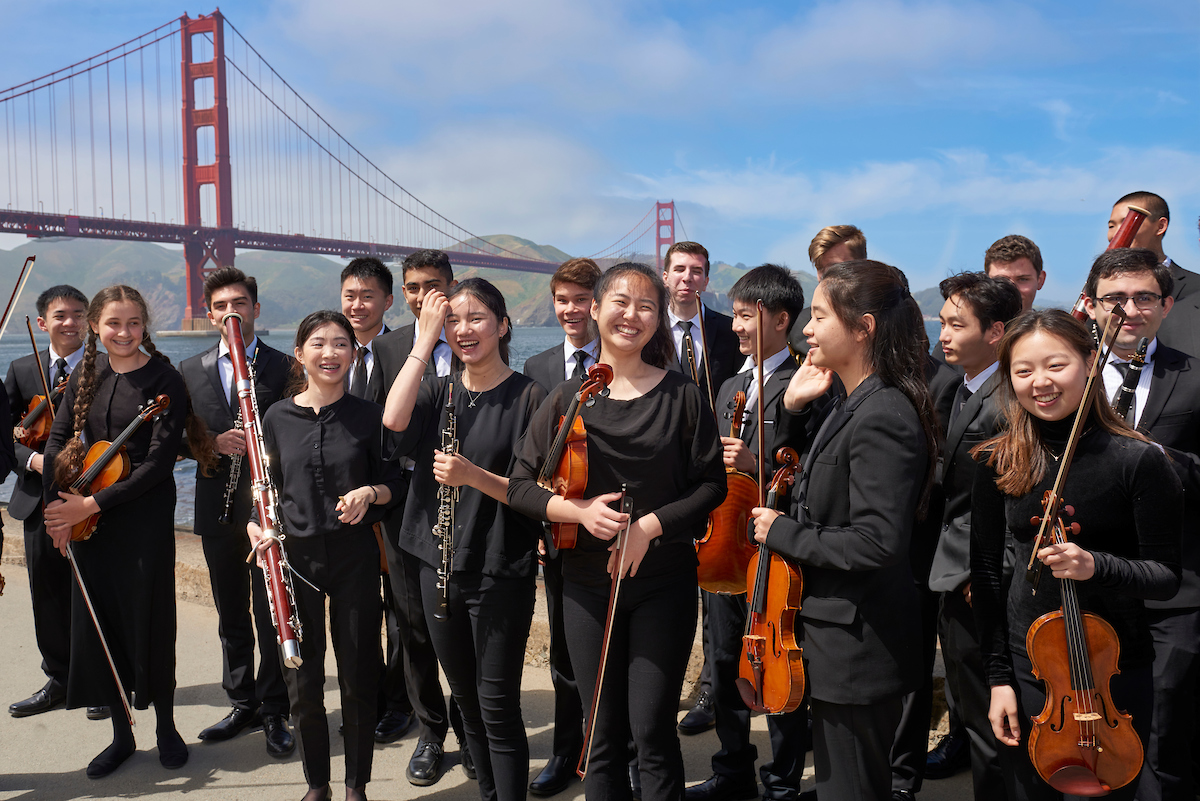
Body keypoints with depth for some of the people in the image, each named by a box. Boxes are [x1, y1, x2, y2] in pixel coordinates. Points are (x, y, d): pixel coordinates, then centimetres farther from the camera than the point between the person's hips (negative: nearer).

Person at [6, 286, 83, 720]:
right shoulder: (21, 370, 7)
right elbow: (9, 435, 7)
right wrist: (32, 459, -11)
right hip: (40, 501, 4)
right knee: (48, 597, 14)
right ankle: (58, 679, 30)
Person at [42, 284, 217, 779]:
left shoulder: (164, 380, -10)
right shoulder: (87, 373, 7)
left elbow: (159, 462, -15)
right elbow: (59, 438, 6)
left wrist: (93, 503, -19)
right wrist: (58, 503, -8)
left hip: (145, 515, -5)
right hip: (86, 515, 5)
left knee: (149, 620, 4)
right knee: (97, 622, 9)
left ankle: (166, 727, 24)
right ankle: (121, 734, 25)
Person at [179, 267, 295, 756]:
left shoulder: (284, 367, -1)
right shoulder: (191, 371, 9)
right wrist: (214, 442, -11)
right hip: (219, 510, 4)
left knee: (272, 616, 2)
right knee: (231, 616, 14)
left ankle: (274, 712, 14)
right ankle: (242, 704, 28)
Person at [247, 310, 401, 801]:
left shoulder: (368, 416, -2)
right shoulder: (277, 418, 2)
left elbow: (394, 481, 4)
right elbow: (268, 489, 9)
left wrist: (371, 491, -17)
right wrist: (257, 526, -9)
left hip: (355, 557, -1)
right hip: (295, 558, 1)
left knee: (358, 680, 8)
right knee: (303, 683, 9)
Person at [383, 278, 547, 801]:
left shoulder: (529, 397, -7)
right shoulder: (439, 393, 6)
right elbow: (393, 420, -17)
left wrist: (472, 475, -26)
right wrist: (425, 338, -13)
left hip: (501, 574, -5)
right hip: (440, 565, 5)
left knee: (498, 708, 1)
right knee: (465, 699, 18)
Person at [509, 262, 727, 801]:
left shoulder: (682, 395, -2)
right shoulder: (568, 398, 1)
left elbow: (711, 485, -2)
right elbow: (521, 486, 0)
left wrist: (651, 524, -16)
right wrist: (578, 509, -17)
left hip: (664, 581, -1)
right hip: (588, 585, 2)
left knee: (652, 730, 1)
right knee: (603, 732, 11)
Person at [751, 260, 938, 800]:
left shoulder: (883, 417, -23)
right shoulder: (847, 405, 7)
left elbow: (876, 543, -29)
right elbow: (802, 482, 16)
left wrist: (782, 533, -17)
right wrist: (793, 407, 3)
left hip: (858, 649, -10)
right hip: (835, 632, 10)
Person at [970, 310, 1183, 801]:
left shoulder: (1138, 461, -11)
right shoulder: (998, 462, -4)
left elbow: (1166, 576, -8)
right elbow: (986, 571, 1)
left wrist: (1096, 566, -27)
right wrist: (999, 676, -1)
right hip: (1026, 665, 2)